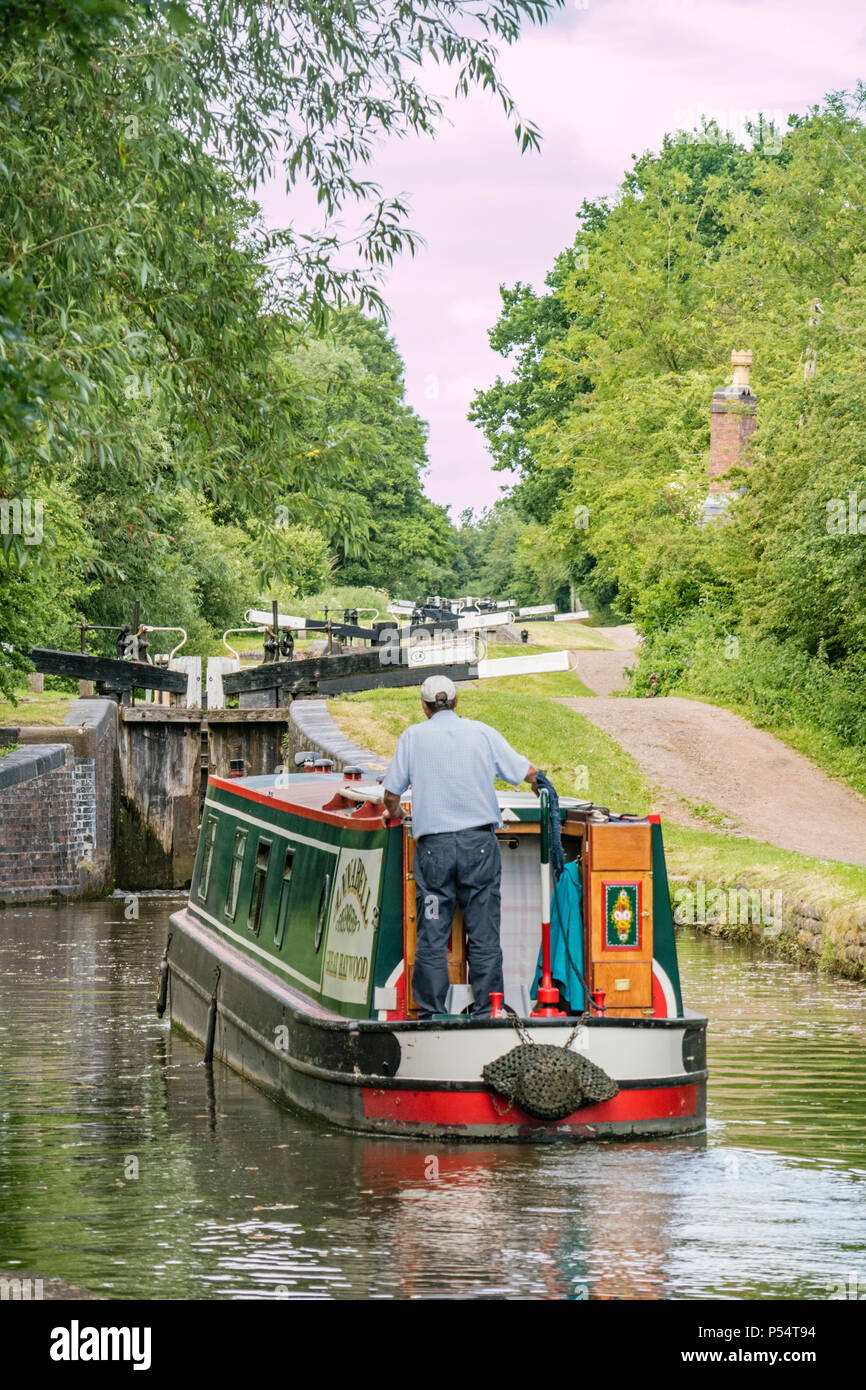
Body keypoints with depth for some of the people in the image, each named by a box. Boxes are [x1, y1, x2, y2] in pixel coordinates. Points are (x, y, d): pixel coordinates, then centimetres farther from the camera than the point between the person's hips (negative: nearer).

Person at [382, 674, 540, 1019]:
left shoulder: (412, 737, 3)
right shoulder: (482, 732, 5)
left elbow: (391, 794, 4)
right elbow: (528, 772, 7)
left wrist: (395, 814, 27)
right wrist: (539, 786, 30)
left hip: (433, 845, 0)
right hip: (479, 842, 0)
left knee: (432, 934, 3)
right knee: (484, 933, 4)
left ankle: (431, 1012, 2)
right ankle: (486, 1011, 4)